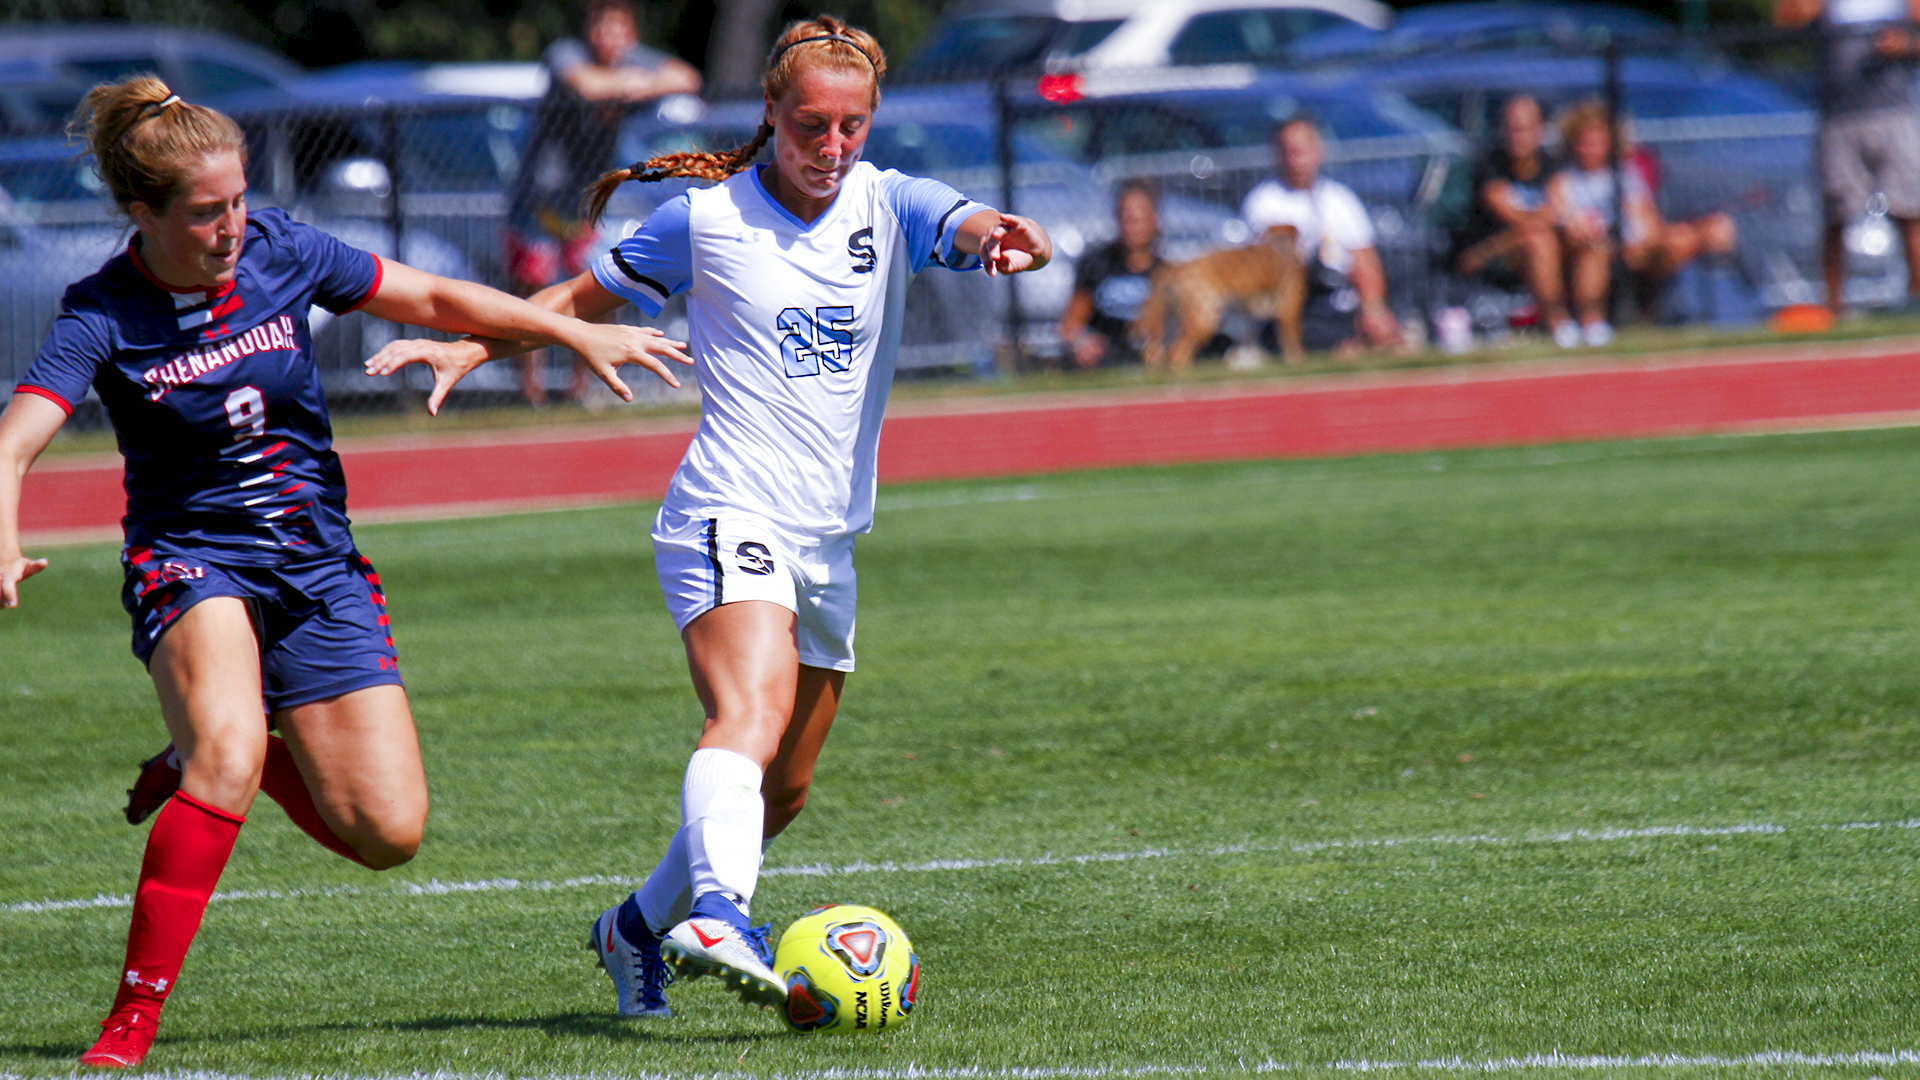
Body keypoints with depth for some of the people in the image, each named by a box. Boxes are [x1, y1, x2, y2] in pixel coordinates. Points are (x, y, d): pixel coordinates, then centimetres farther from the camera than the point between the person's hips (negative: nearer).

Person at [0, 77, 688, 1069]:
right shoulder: (101, 316, -15)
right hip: (190, 563, -4)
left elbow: (433, 300, 7)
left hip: (318, 566, 4)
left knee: (388, 831, -4)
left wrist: (578, 335, 1)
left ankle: (212, 760, 25)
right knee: (228, 748, -35)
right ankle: (131, 1022, -29)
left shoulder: (278, 252, -5)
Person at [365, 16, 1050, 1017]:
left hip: (828, 540, 5)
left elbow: (972, 230, -17)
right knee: (748, 720, -32)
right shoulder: (704, 218, -1)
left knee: (782, 791, 15)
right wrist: (468, 347, -2)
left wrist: (1008, 238, -41)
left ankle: (638, 926, 36)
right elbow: (581, 298, 12)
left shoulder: (889, 207, 4)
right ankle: (718, 915, -53)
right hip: (728, 517, -5)